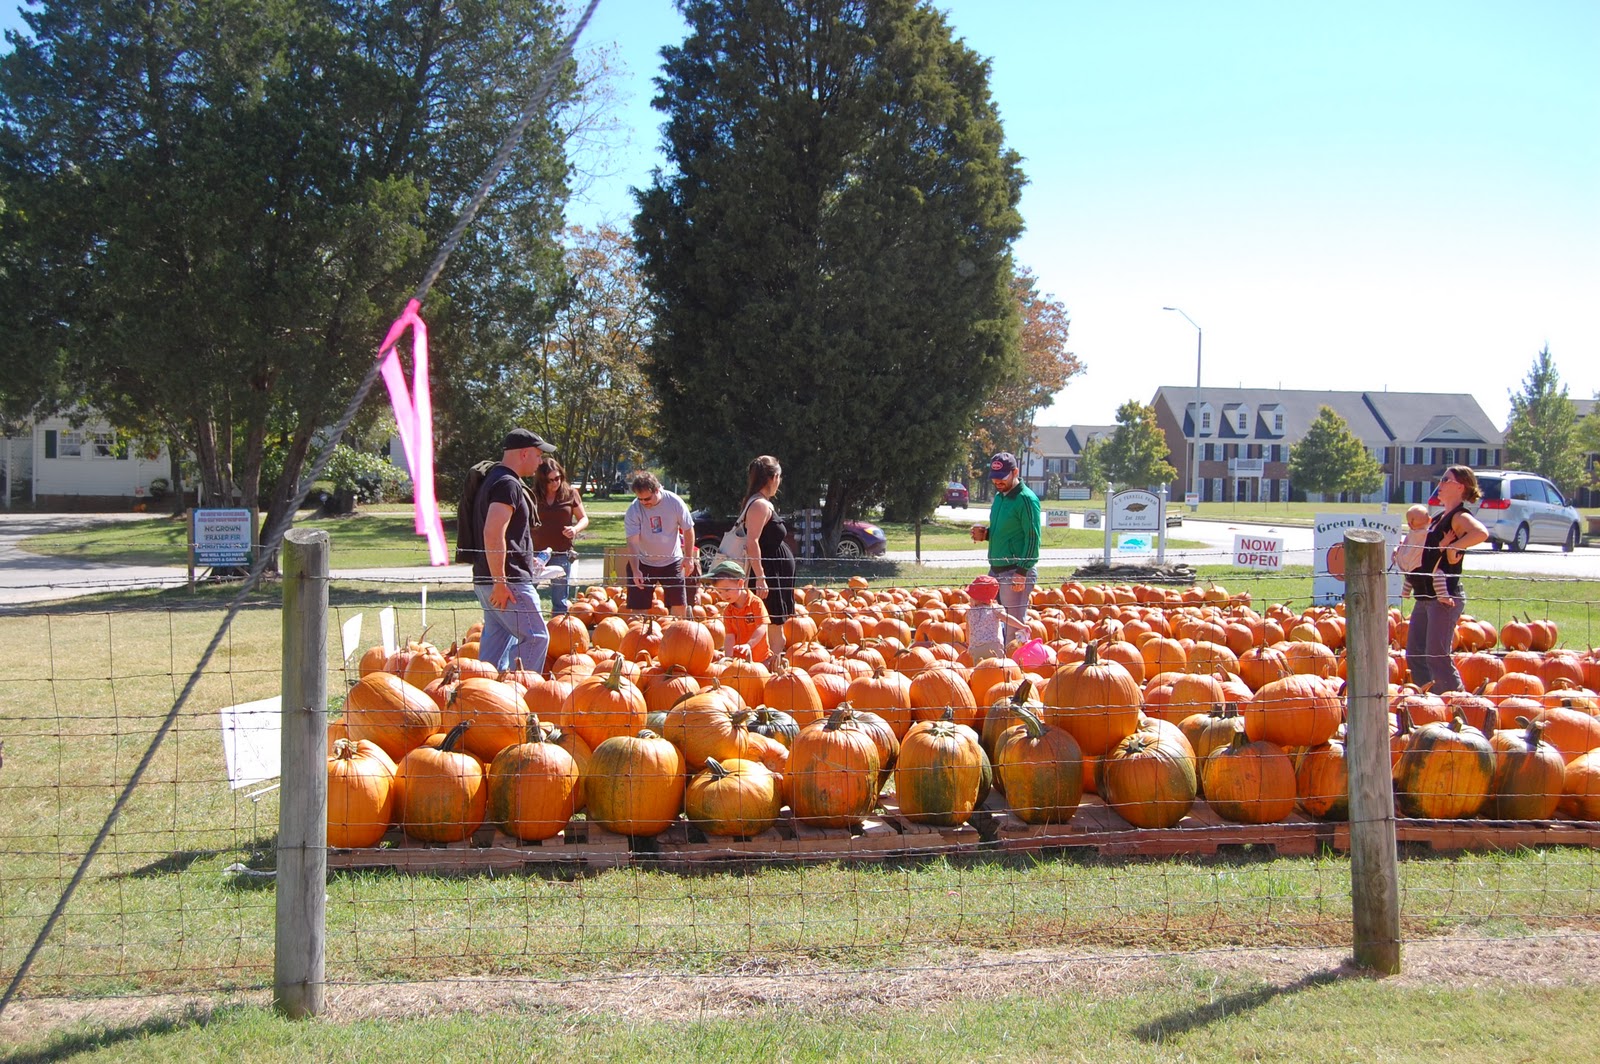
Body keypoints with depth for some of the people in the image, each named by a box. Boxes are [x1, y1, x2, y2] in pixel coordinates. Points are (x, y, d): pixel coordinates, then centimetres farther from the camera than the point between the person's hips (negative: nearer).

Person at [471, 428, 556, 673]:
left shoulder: (495, 479, 18)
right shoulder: (508, 484, -15)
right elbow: (493, 534, -25)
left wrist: (526, 560, 28)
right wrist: (499, 582, -25)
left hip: (489, 579, 10)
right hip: (509, 580, -10)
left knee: (497, 637, 14)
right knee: (535, 637, -3)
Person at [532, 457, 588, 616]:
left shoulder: (570, 493, 1)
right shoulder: (533, 496, 0)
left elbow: (584, 518, 9)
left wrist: (575, 529, -14)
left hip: (561, 555, 0)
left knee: (560, 602, 6)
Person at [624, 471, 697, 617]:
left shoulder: (674, 502, -16)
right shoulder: (634, 509, -19)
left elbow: (688, 529, -3)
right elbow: (632, 542, -22)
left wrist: (689, 558, -5)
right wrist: (635, 570, -31)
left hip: (672, 561, 1)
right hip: (644, 562, -1)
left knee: (680, 604, 3)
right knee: (637, 606, -4)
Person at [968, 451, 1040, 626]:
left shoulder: (1026, 499, -12)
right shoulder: (999, 496, 14)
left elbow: (1033, 538, -15)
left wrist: (1022, 571, -19)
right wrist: (986, 534, 4)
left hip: (1016, 571, -9)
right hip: (996, 569, 9)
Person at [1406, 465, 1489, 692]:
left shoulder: (1460, 517, -12)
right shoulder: (1439, 518, 16)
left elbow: (1481, 533, -35)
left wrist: (1453, 548, -25)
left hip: (1445, 597, -10)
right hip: (1425, 597, 10)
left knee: (1437, 656, -8)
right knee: (1414, 655, 12)